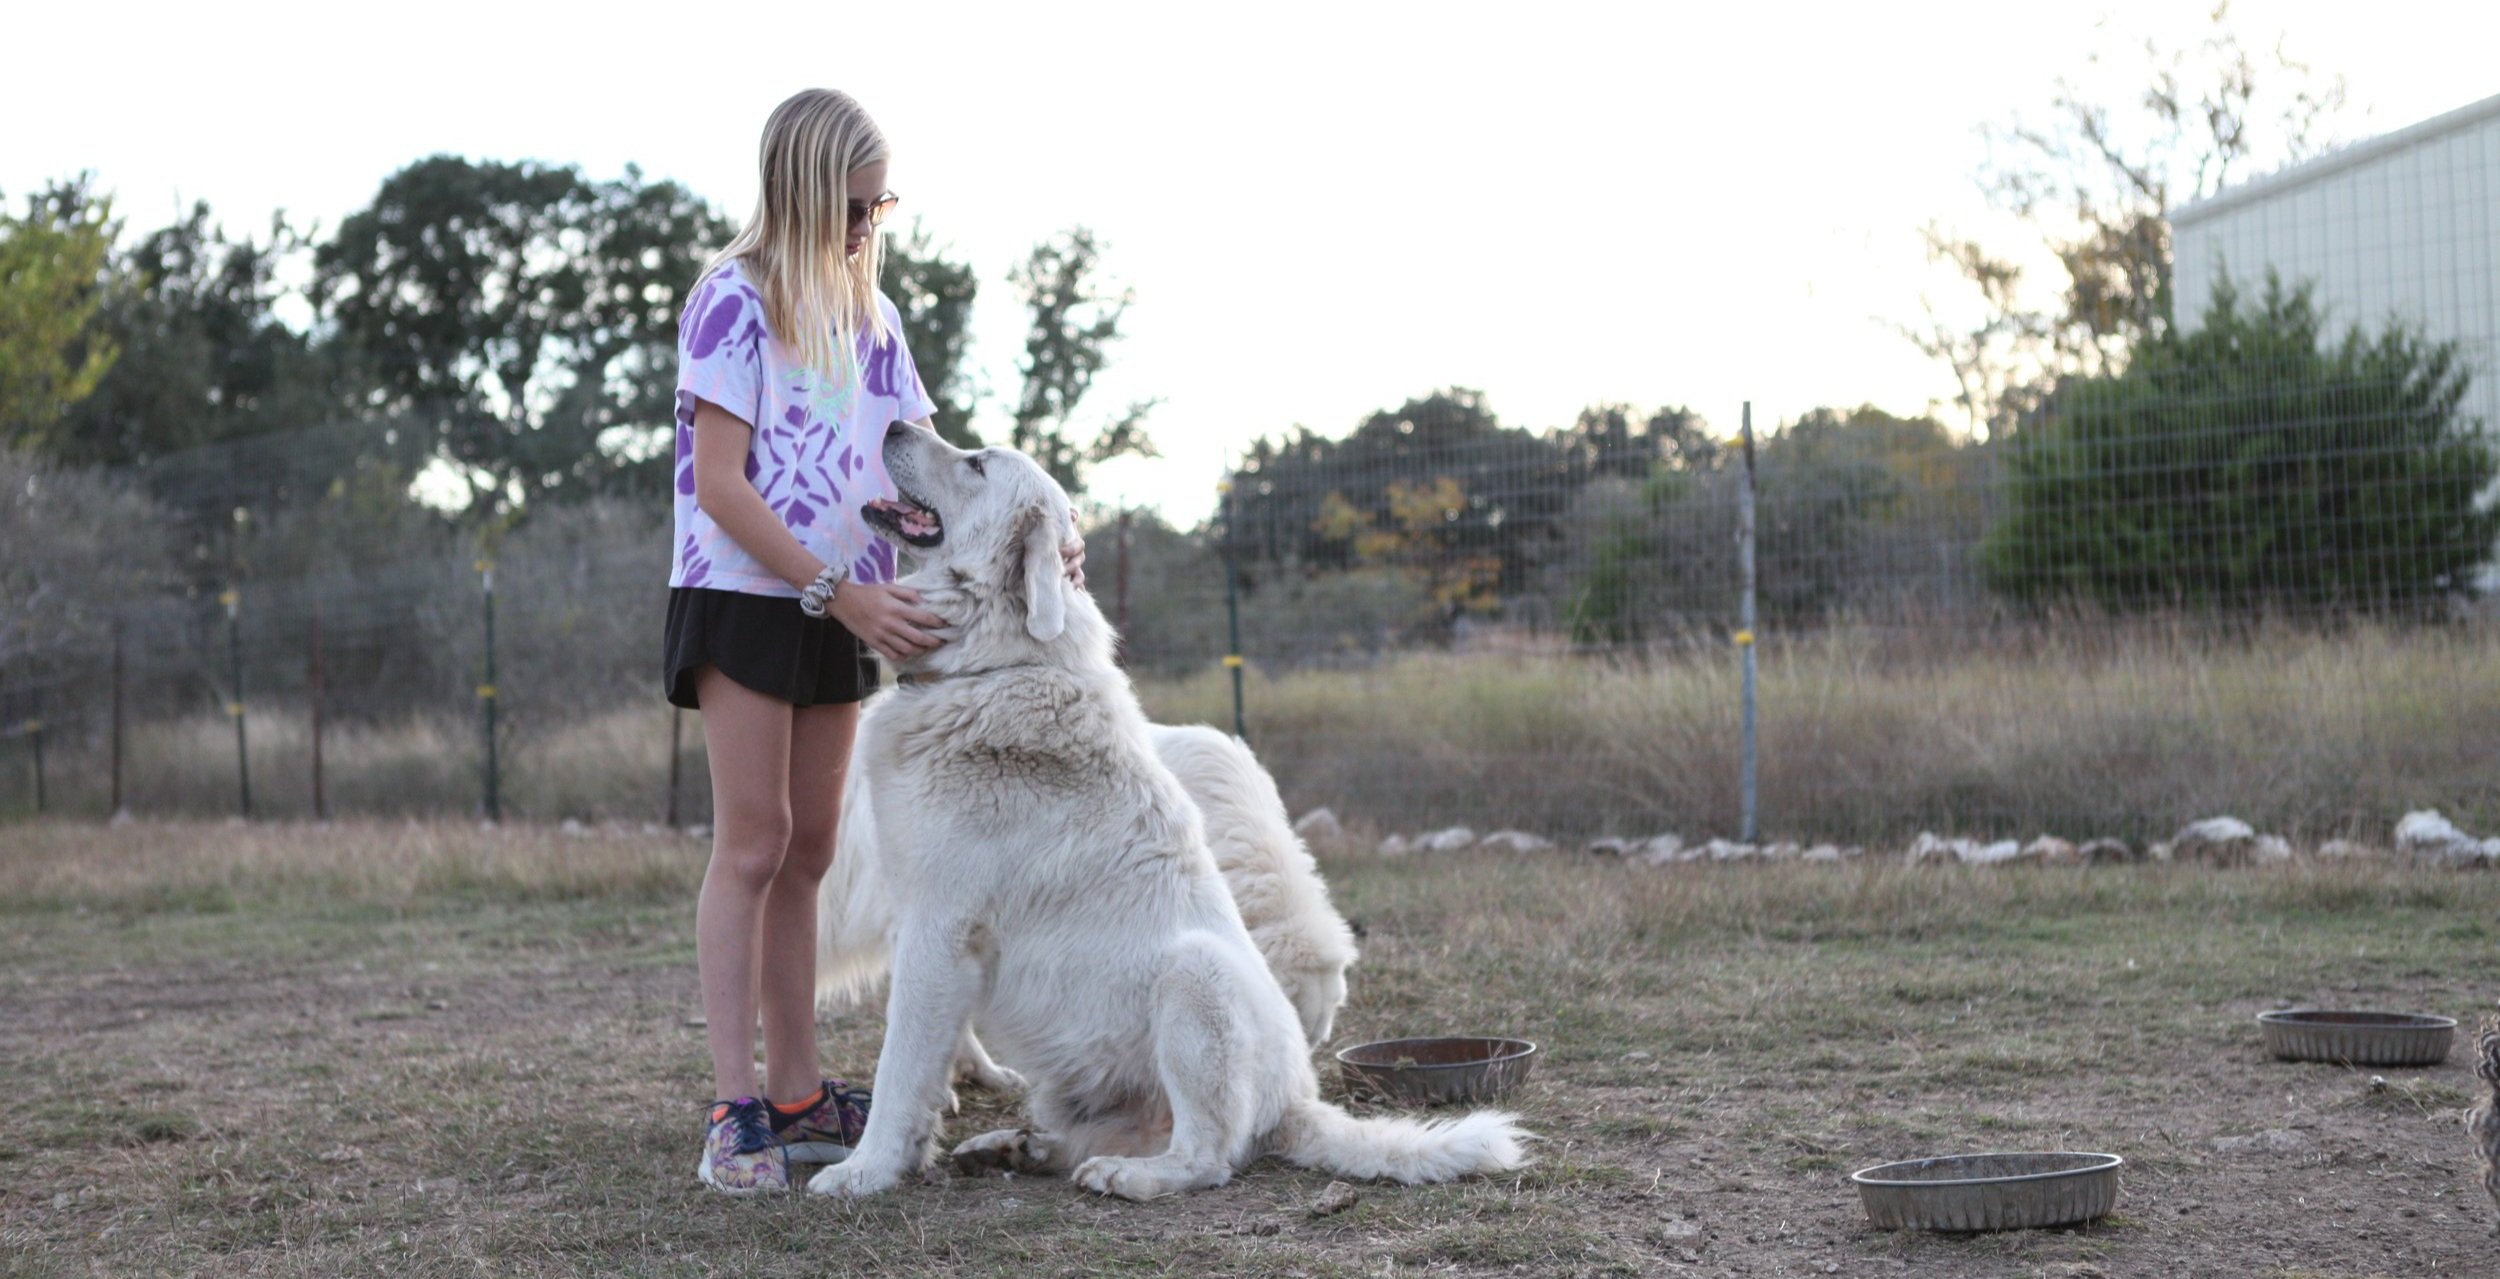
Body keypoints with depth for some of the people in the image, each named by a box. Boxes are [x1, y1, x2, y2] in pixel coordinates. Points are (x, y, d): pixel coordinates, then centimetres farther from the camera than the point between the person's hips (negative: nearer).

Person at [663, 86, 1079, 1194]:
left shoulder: (869, 315, 12)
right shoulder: (734, 299, -9)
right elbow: (720, 486, -15)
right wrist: (843, 594, -20)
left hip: (838, 613, 7)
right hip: (745, 597, -6)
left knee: (805, 851, 7)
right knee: (753, 842, -9)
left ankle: (796, 1096, 12)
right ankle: (734, 1110, -7)